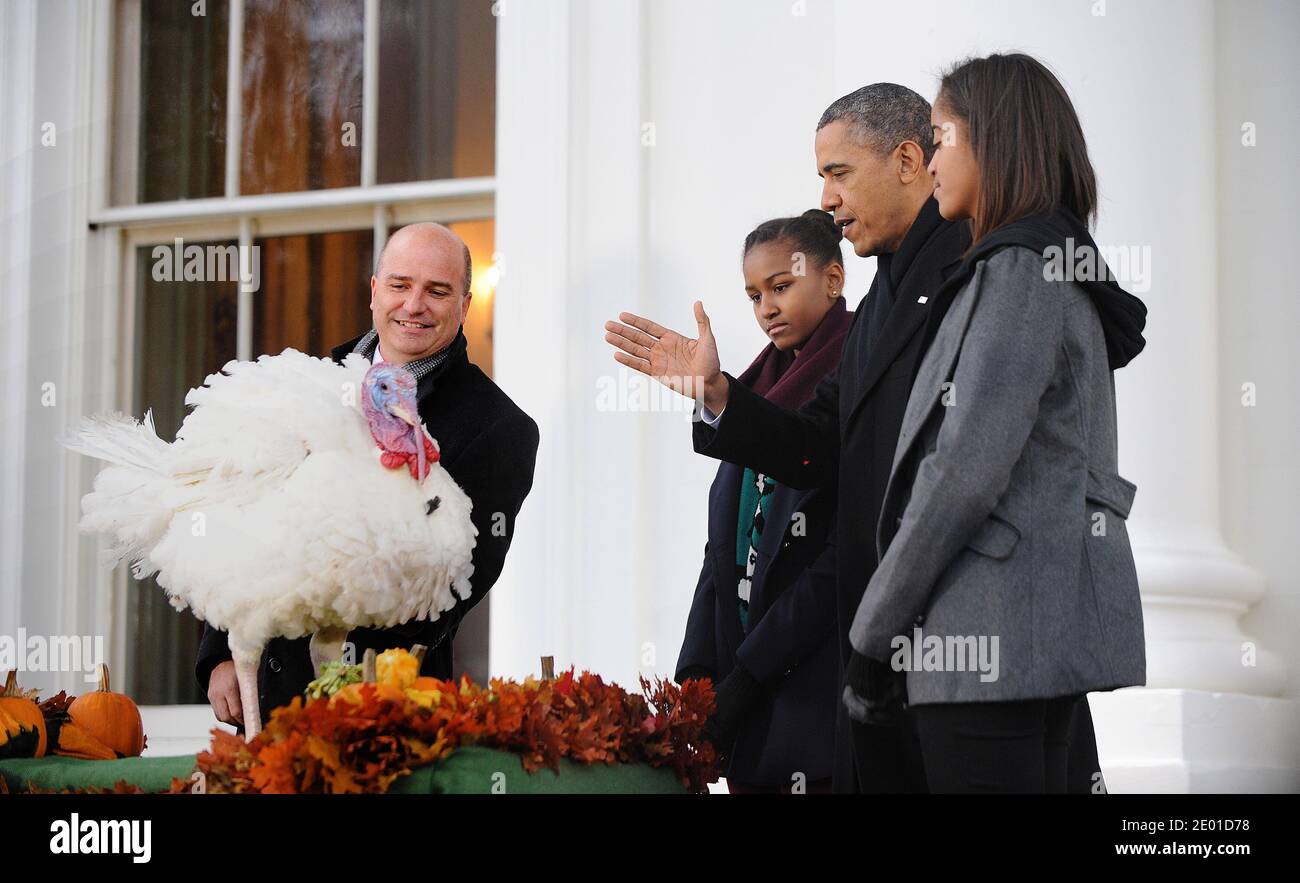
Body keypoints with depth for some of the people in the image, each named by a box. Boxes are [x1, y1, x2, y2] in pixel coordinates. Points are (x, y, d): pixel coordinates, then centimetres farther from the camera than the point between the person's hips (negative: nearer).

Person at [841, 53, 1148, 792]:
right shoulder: (1066, 271, 18)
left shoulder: (1020, 274, -12)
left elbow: (966, 472, -18)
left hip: (997, 632, -10)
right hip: (1046, 628, 10)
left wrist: (873, 636, -11)